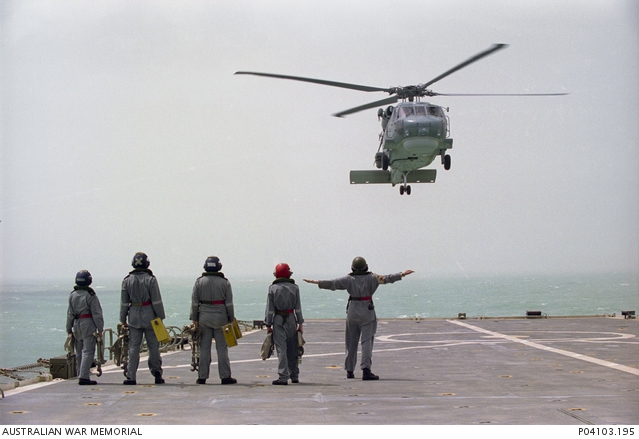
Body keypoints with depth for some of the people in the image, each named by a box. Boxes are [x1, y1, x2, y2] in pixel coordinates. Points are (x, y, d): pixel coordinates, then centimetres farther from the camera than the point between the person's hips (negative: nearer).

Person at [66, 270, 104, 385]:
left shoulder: (72, 295, 8)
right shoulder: (91, 295, -10)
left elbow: (69, 314, 13)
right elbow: (96, 314, -10)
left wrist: (69, 329, 19)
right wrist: (100, 329, -5)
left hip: (77, 324, 6)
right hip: (88, 324, -6)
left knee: (79, 352, 15)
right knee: (88, 351, -7)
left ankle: (80, 375, 20)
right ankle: (83, 376, -14)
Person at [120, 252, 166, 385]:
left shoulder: (127, 280, 2)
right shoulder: (151, 279, -8)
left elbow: (124, 302, 6)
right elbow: (156, 301, -8)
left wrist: (123, 319, 13)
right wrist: (161, 317, 0)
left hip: (134, 317, 3)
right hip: (149, 316, -2)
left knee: (133, 347, 3)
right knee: (153, 346, 5)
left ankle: (131, 377, 0)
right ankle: (157, 374, 9)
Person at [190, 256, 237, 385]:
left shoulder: (199, 282, 2)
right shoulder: (225, 282, -2)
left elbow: (194, 302, 1)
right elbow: (229, 303, -2)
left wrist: (194, 319, 5)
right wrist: (231, 319, 5)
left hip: (204, 317, 1)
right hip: (220, 317, -1)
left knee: (204, 348, 5)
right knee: (222, 348, 2)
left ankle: (202, 377, 6)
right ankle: (225, 376, 3)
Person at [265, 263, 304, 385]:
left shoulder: (272, 288, -4)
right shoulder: (294, 287, 2)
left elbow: (269, 309, -3)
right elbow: (298, 307, 3)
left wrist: (268, 325, 2)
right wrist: (300, 324, 8)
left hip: (278, 320, -2)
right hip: (291, 319, 2)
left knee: (281, 349, -4)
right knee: (292, 349, 12)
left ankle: (283, 377, -9)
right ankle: (294, 376, 20)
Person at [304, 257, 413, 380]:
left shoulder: (348, 279, 0)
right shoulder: (371, 278, -3)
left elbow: (332, 283, 0)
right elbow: (386, 278, -4)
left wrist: (316, 282, 8)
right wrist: (401, 275, 2)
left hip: (352, 312, 2)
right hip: (367, 312, -2)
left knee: (351, 342, 11)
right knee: (367, 341, -6)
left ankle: (349, 370, 17)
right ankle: (366, 369, -18)